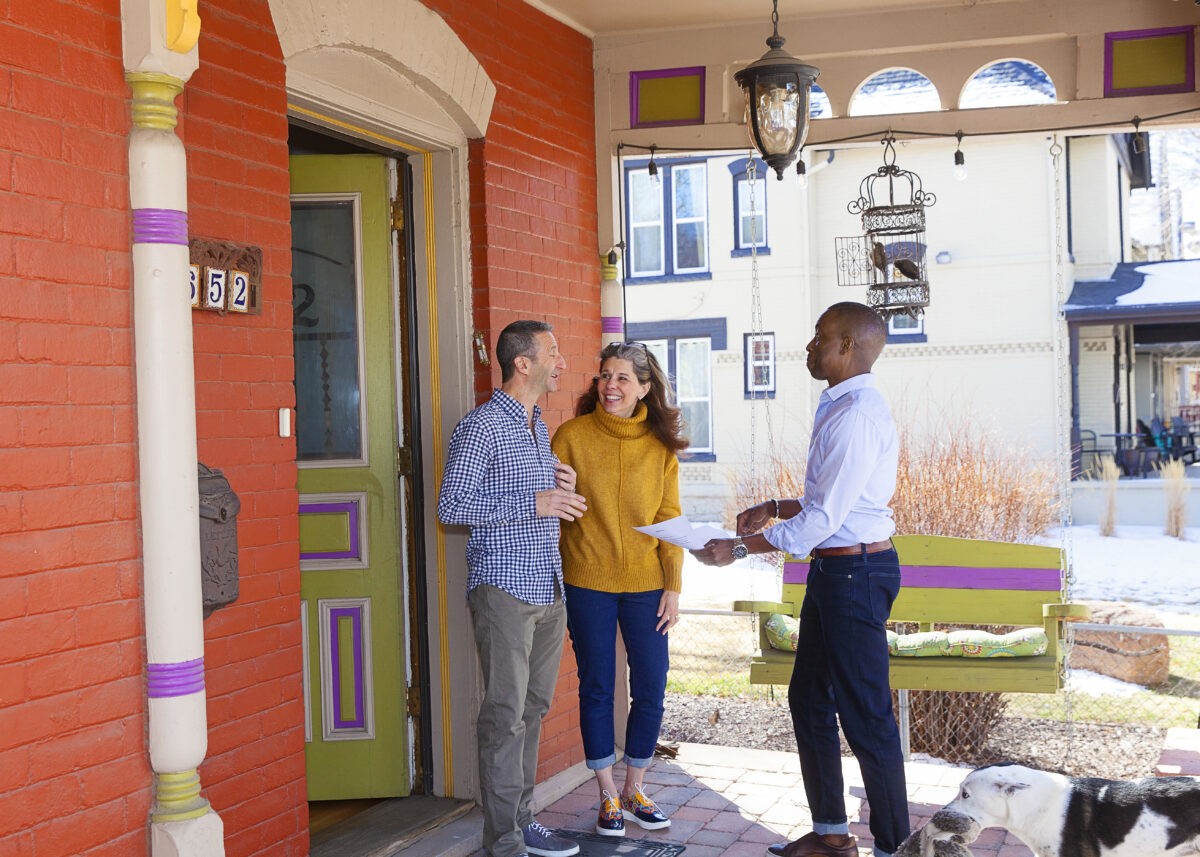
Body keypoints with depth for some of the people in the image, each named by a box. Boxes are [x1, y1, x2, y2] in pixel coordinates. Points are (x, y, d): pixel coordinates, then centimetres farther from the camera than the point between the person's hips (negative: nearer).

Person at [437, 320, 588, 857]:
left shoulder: (539, 426, 18)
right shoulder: (480, 427, -10)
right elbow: (451, 506, -16)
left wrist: (561, 487, 6)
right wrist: (534, 502, -20)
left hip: (549, 590, 8)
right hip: (504, 587, -8)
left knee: (533, 709, 12)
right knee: (505, 716, -5)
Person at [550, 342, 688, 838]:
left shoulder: (660, 444, 3)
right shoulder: (572, 437, -4)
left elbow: (669, 517, 6)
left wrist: (673, 586, 2)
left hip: (645, 583, 2)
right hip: (587, 583, -2)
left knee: (650, 692, 5)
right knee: (597, 691, 6)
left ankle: (633, 792, 23)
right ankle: (608, 797, 20)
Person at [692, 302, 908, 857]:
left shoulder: (856, 416, -20)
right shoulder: (842, 408, 13)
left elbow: (823, 518, -23)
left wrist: (739, 549, -18)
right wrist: (773, 510, 18)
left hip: (855, 572, -11)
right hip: (834, 569, 11)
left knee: (865, 716, -2)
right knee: (808, 698, 18)